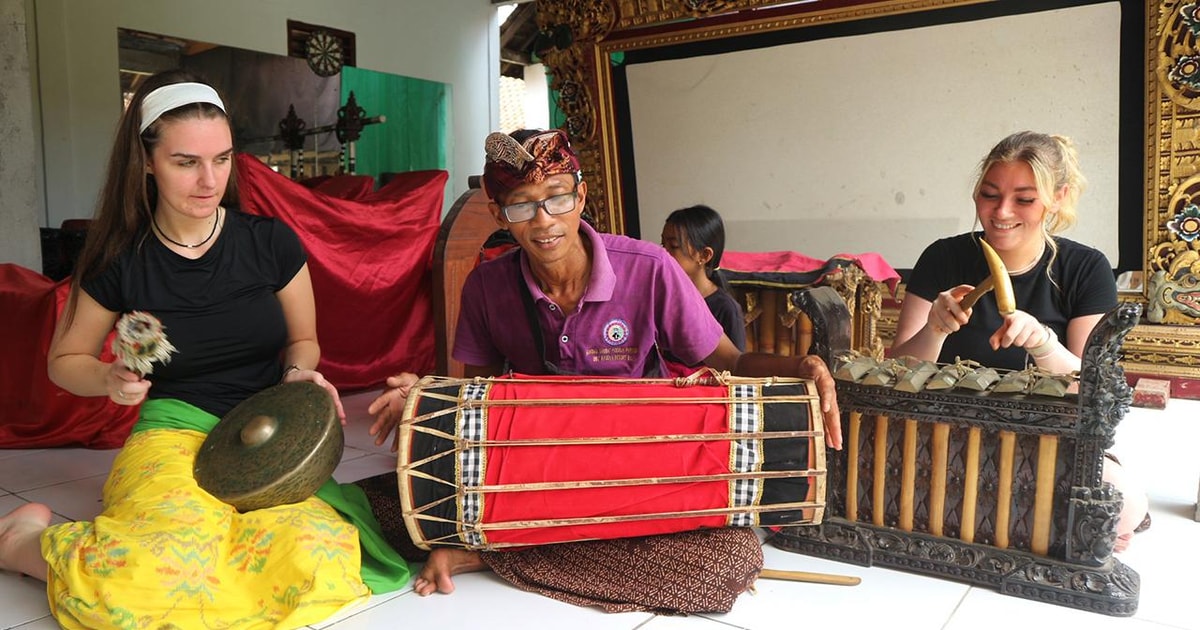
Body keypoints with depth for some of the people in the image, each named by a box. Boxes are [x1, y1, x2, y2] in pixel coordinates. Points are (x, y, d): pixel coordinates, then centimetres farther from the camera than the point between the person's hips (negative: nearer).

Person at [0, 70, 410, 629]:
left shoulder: (271, 242, 3)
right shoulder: (119, 263, 2)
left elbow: (303, 339, 17)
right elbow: (65, 360, 16)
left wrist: (299, 372, -6)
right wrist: (111, 381, -5)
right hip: (174, 436, -2)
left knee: (319, 556, -33)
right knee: (172, 568, -37)